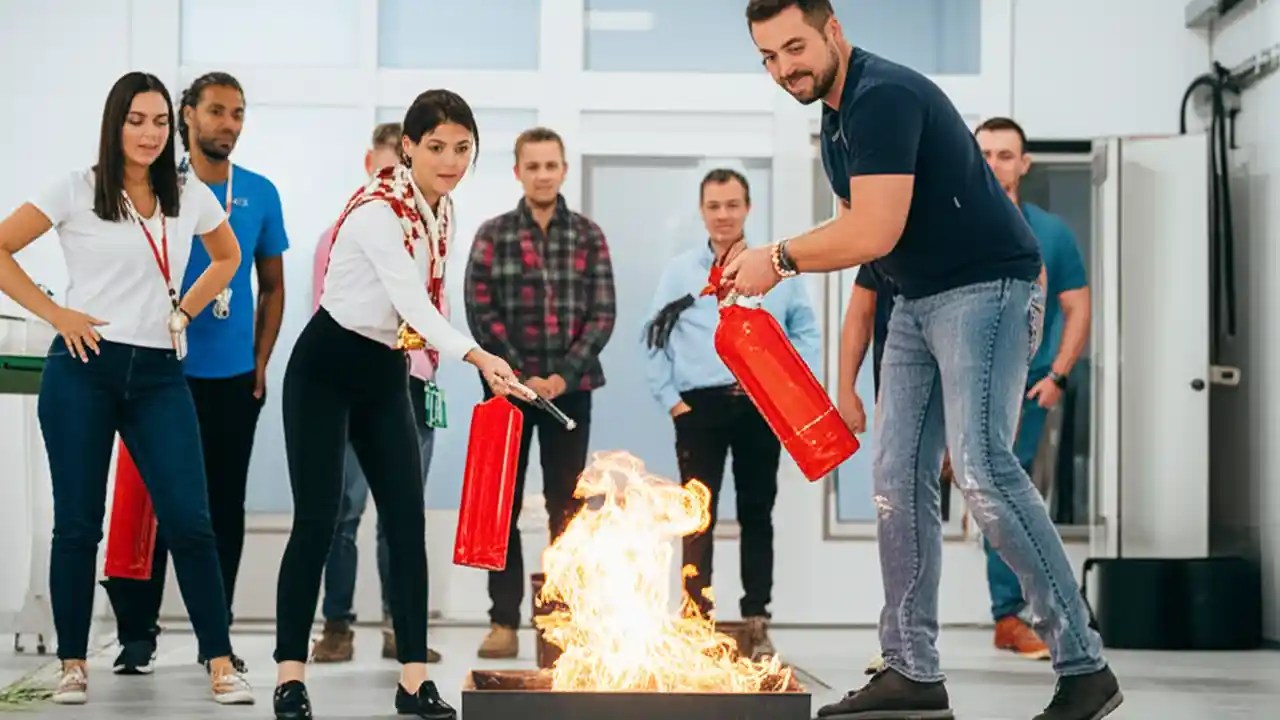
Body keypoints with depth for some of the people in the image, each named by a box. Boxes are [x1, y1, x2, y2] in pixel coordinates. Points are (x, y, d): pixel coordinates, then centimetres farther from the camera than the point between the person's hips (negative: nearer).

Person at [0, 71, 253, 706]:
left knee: (188, 520, -5)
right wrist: (53, 314, -8)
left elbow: (227, 257, 27)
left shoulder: (191, 199, 9)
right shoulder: (77, 191, -1)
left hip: (159, 373, 2)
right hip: (85, 369, -2)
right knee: (78, 524, 2)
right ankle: (72, 665, 12)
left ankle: (220, 664, -1)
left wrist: (184, 311, 12)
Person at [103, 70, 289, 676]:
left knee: (225, 505, 7)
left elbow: (272, 287, 12)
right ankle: (137, 632, 8)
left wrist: (260, 363, 4)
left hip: (234, 376, 2)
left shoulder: (259, 193, 5)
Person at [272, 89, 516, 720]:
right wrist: (476, 356, -50)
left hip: (386, 376, 7)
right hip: (326, 371, -7)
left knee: (407, 521, -1)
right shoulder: (377, 210, -24)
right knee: (317, 522, -8)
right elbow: (412, 303, -37)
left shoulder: (442, 207, 1)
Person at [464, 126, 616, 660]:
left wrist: (564, 376, -11)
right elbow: (480, 313, -2)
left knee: (567, 508, 4)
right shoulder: (493, 235, 4)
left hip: (570, 389, 0)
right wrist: (520, 376, -12)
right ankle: (504, 622, 3)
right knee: (503, 506, 1)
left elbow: (603, 314, 1)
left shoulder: (589, 237, 6)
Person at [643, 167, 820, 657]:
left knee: (756, 513, 5)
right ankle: (697, 620, 2)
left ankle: (757, 622, 11)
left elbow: (807, 333, 9)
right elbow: (655, 340, 7)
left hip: (761, 405, 1)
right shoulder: (679, 271, 9)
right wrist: (670, 399, -1)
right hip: (700, 406, 0)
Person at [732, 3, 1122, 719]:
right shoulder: (837, 114, 14)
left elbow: (874, 232, -23)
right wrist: (777, 259, 7)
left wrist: (779, 258, -11)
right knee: (899, 479, 6)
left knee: (982, 466, -20)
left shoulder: (884, 97, -19)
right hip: (920, 302, 10)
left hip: (986, 287, -10)